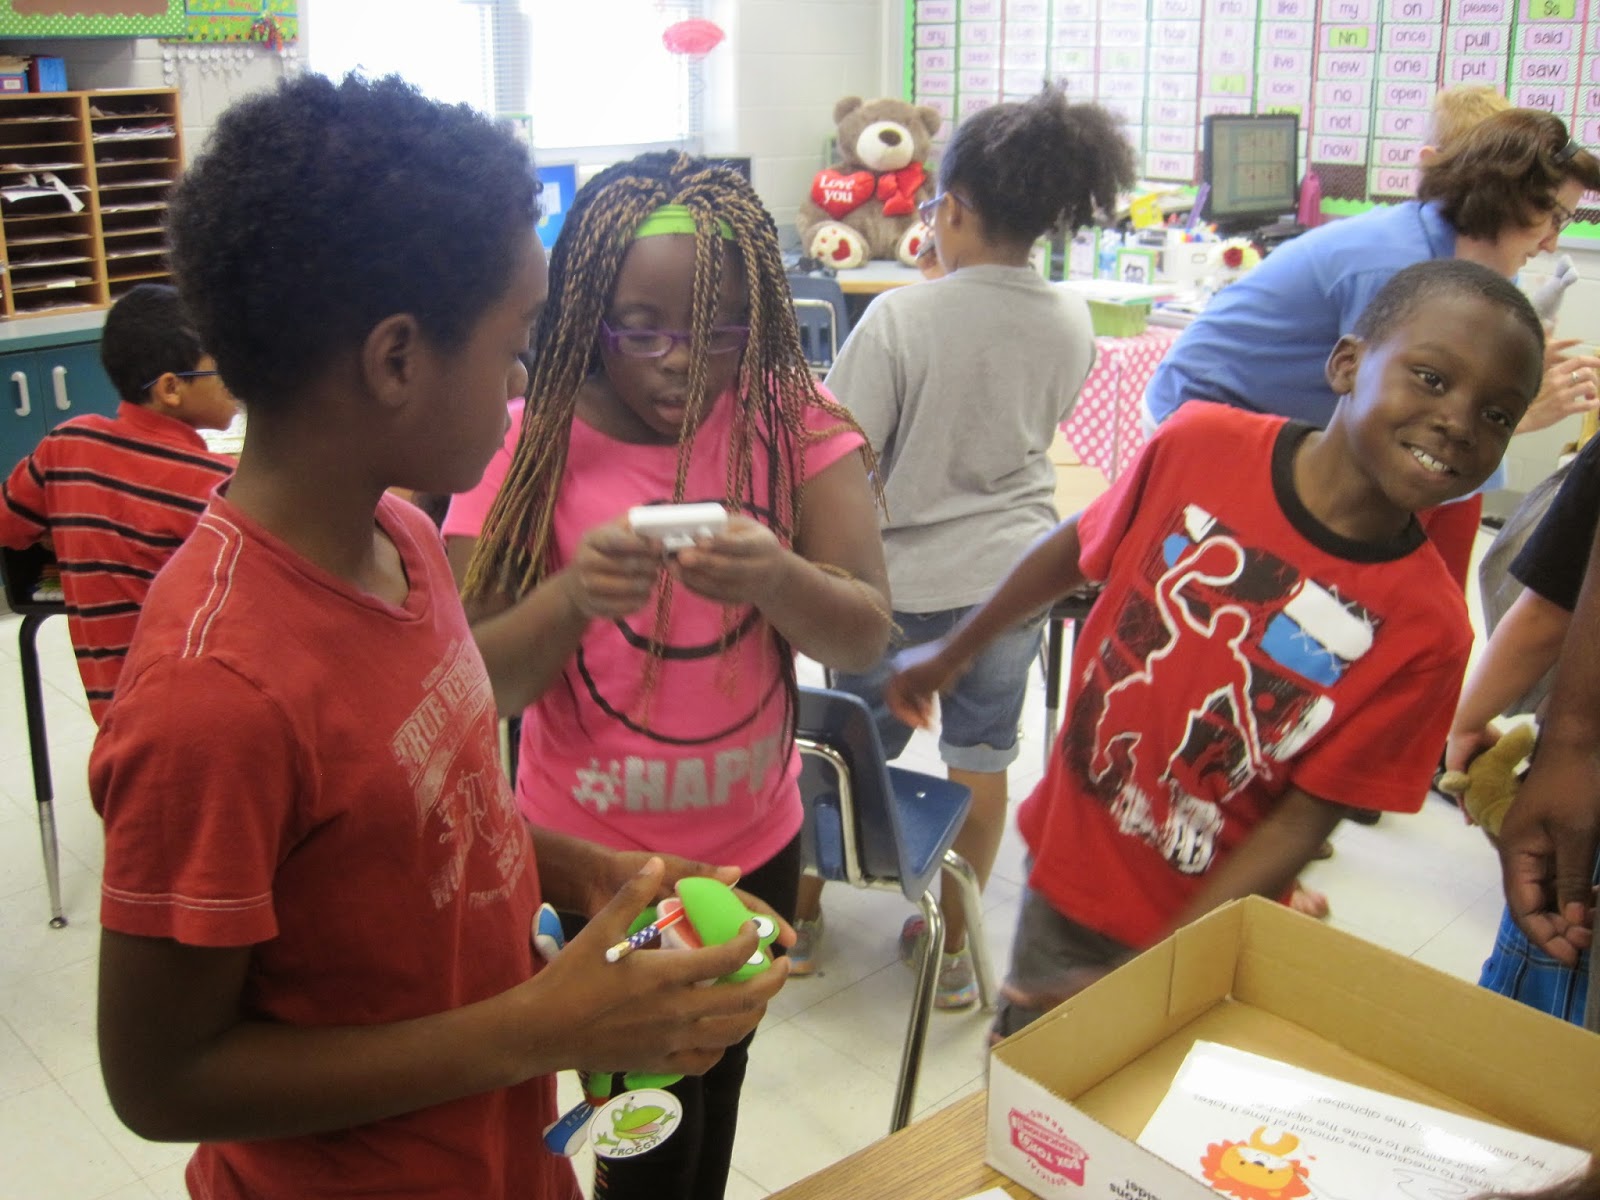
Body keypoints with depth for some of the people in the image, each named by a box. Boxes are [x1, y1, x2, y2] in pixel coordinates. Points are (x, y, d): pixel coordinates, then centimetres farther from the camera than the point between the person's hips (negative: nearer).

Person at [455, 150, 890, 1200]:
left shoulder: (791, 422, -10)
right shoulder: (532, 445, -14)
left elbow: (866, 636, -16)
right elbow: (481, 686, -14)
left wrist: (776, 579, -38)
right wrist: (573, 595, -34)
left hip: (752, 841, 2)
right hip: (591, 857, -2)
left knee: (716, 1084, 25)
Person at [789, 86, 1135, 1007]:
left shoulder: (901, 318, -20)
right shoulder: (1073, 323, -4)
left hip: (904, 580, -3)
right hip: (1014, 572, 3)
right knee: (982, 760, 15)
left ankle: (804, 913, 34)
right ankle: (952, 946, 26)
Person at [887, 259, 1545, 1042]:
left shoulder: (1426, 628, -18)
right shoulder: (1204, 445, -16)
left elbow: (1303, 819, -15)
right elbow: (1077, 549, 2)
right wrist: (954, 650, 15)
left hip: (1203, 927, -2)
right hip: (1065, 868, 2)